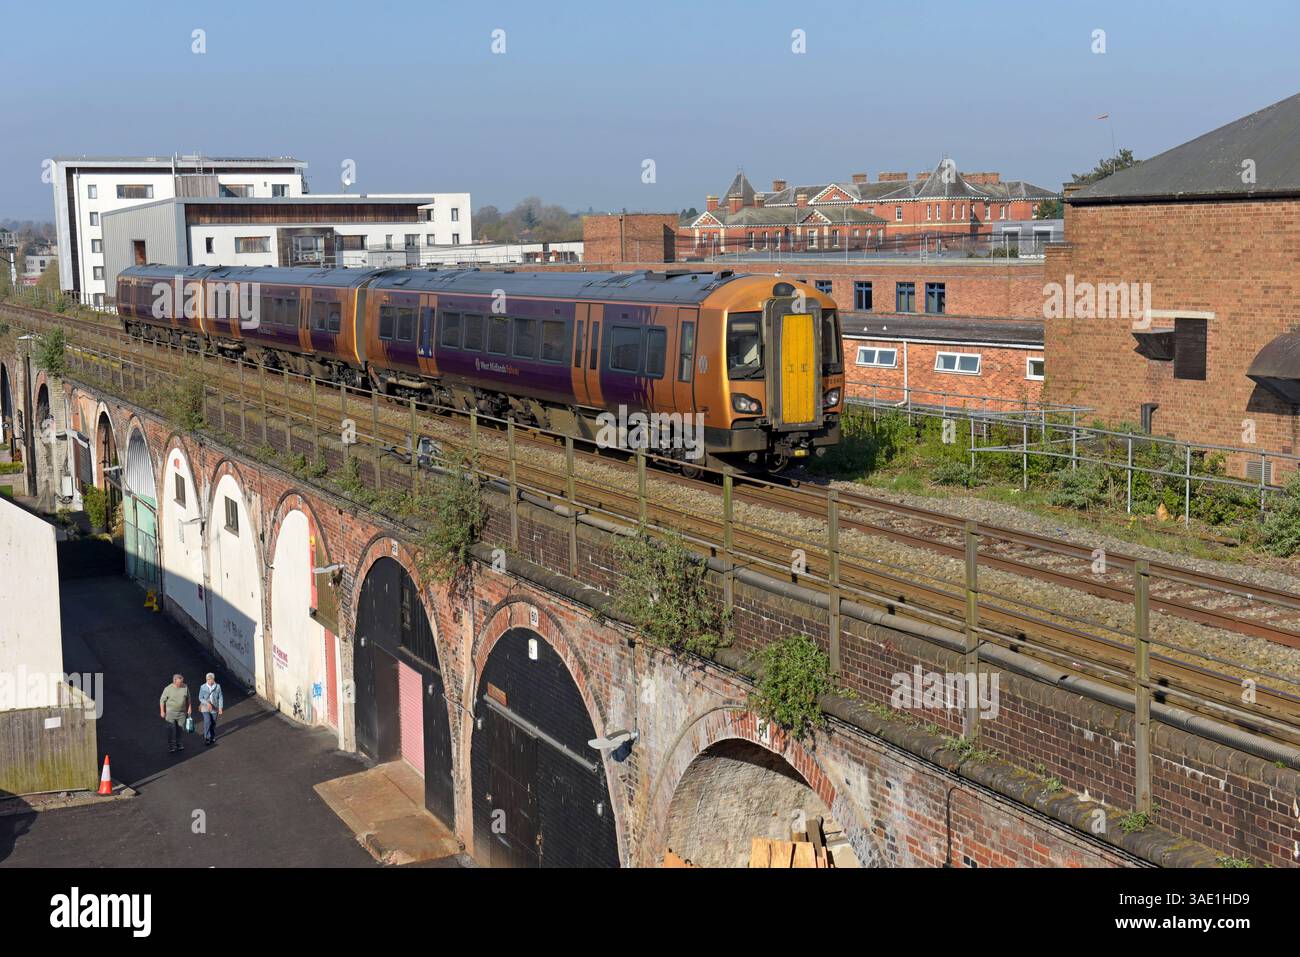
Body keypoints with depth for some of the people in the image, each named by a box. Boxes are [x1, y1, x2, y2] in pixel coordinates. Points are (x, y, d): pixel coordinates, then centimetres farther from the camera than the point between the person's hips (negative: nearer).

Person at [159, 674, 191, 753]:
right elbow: (162, 700, -4)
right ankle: (171, 746, -6)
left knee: (180, 728, 7)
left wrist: (189, 709, 9)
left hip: (181, 713, 3)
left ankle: (178, 744, 20)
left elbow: (188, 699, 10)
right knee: (171, 729, -10)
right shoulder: (168, 689, -11)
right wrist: (162, 711, -7)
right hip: (170, 712, -3)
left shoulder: (185, 687, -3)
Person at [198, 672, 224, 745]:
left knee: (213, 723, 10)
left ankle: (212, 737, 27)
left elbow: (220, 698, 0)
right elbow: (200, 698, -6)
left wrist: (220, 708, -4)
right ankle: (206, 737, -8)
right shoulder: (203, 687, -7)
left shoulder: (217, 687, -4)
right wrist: (207, 703, -20)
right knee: (207, 722, -16)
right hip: (205, 707, -2)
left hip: (214, 708, 2)